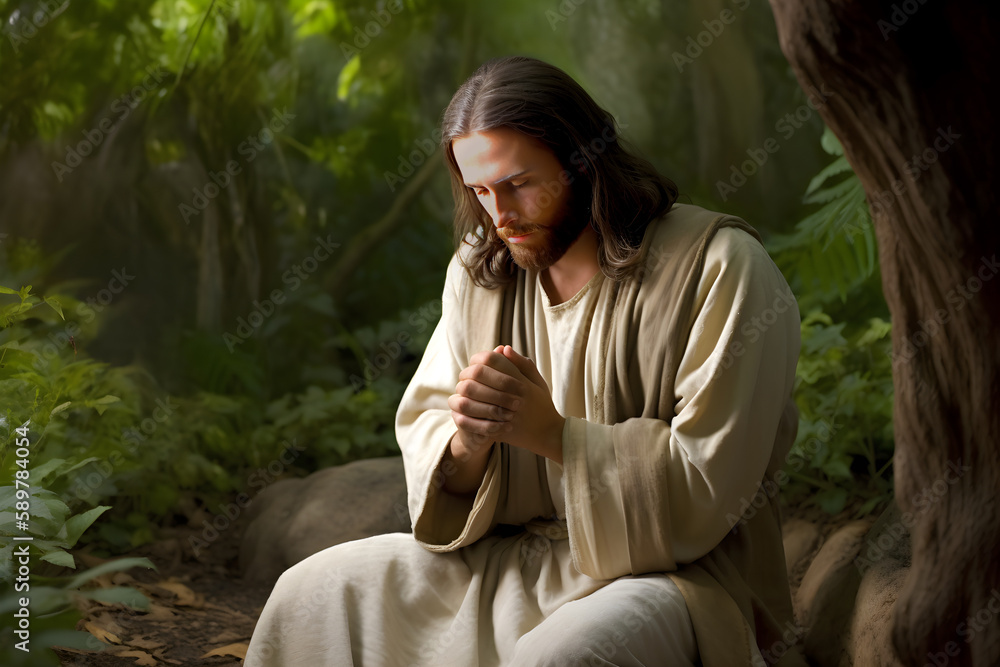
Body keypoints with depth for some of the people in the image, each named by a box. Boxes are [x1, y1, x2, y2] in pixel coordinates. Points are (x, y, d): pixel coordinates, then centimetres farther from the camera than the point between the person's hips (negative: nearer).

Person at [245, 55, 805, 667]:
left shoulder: (721, 270, -13)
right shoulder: (479, 272, 6)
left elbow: (708, 485, -17)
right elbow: (425, 435, 6)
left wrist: (553, 434, -22)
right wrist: (467, 441, -18)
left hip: (676, 571, -5)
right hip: (512, 558, 6)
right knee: (312, 594, -6)